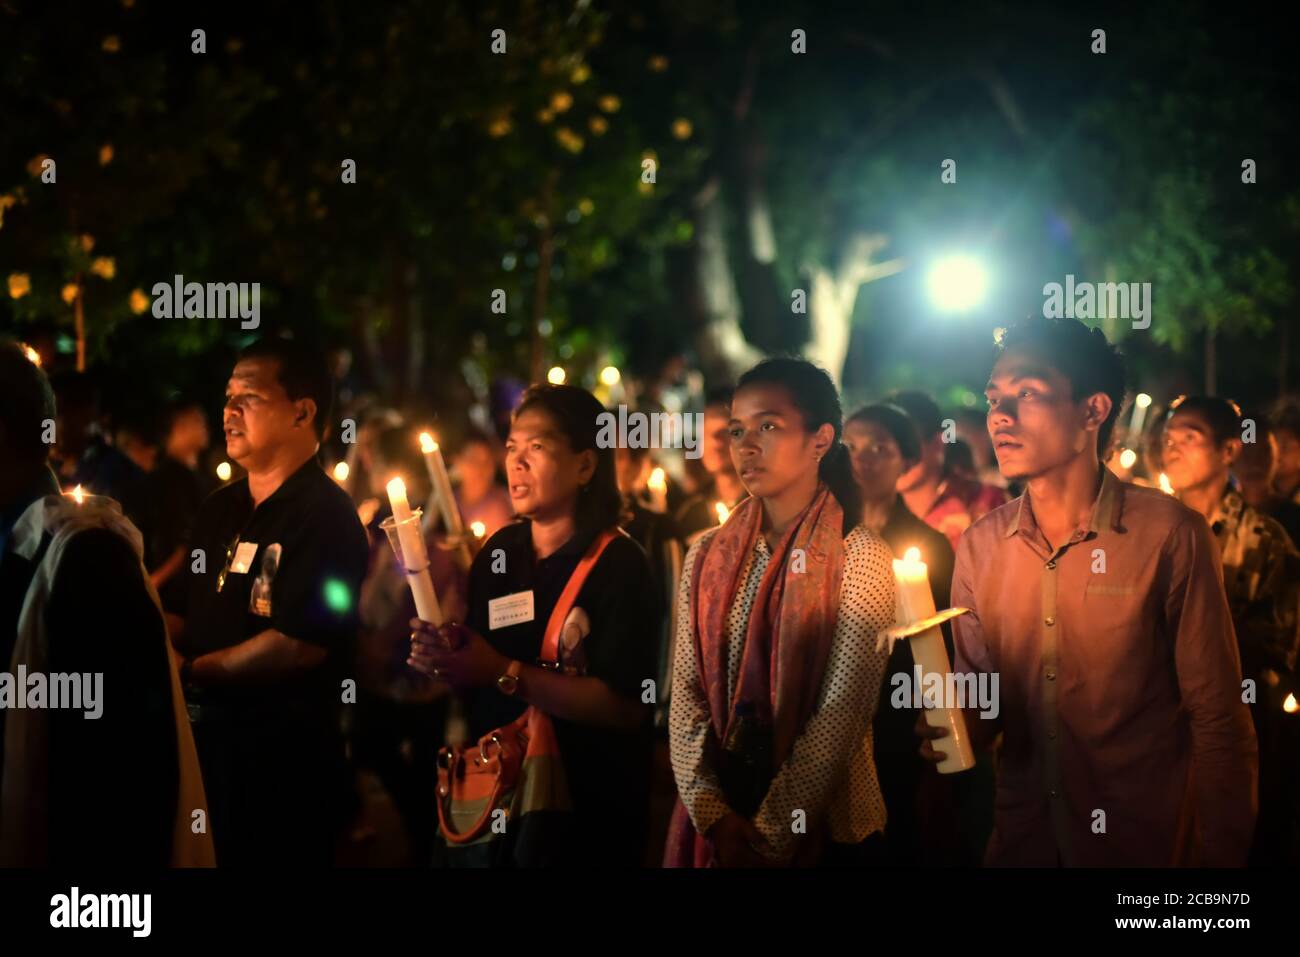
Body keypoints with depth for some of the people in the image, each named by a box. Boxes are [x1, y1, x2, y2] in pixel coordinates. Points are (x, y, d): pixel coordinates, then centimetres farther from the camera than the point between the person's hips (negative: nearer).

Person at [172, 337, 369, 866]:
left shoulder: (326, 515, -12)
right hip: (207, 743, 8)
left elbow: (299, 645, -21)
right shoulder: (219, 509, 14)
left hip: (284, 767, -8)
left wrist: (190, 670, -13)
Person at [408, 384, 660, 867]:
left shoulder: (620, 564, -14)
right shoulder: (499, 551, 5)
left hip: (585, 812, -6)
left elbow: (626, 707, -23)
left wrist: (505, 674, -25)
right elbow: (473, 667, 11)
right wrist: (440, 655, -12)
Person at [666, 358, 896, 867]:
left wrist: (768, 833, -18)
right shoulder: (708, 556, 5)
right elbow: (687, 692, -1)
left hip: (823, 826, -4)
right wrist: (712, 817, -13)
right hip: (712, 826, 4)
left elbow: (843, 709, -15)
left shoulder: (860, 558, -9)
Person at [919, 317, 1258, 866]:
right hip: (1022, 841, 4)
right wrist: (955, 727, -13)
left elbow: (1218, 723, -11)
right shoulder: (979, 546, 0)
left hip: (1146, 843, -4)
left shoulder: (1168, 535, -15)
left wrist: (1217, 857, -12)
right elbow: (979, 690, 9)